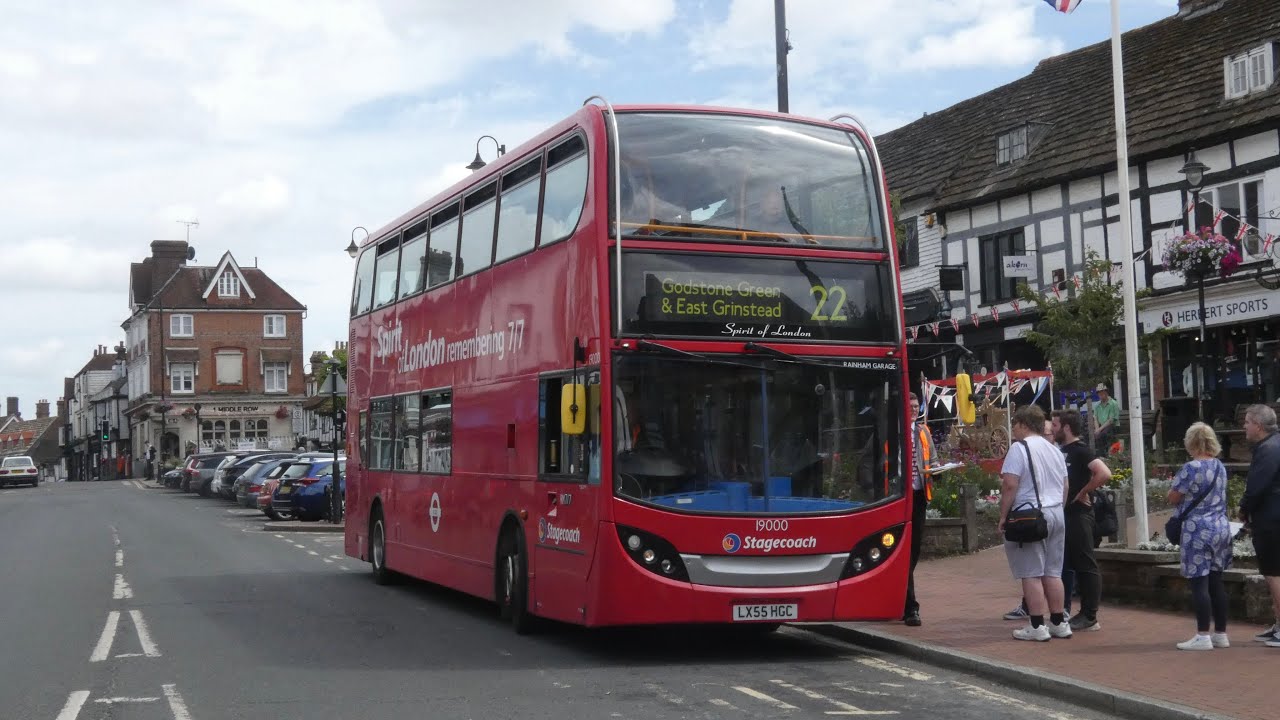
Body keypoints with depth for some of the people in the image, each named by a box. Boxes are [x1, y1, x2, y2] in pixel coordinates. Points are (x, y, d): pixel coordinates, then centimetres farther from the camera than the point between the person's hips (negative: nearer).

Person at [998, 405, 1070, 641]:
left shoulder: (1019, 449, -9)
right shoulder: (1055, 450, 15)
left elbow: (1010, 485, -16)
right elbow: (1064, 486, 20)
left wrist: (1003, 516, -10)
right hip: (1057, 514, 8)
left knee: (1031, 574, -4)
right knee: (1053, 573, 12)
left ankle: (1037, 627, -4)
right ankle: (1058, 623, 15)